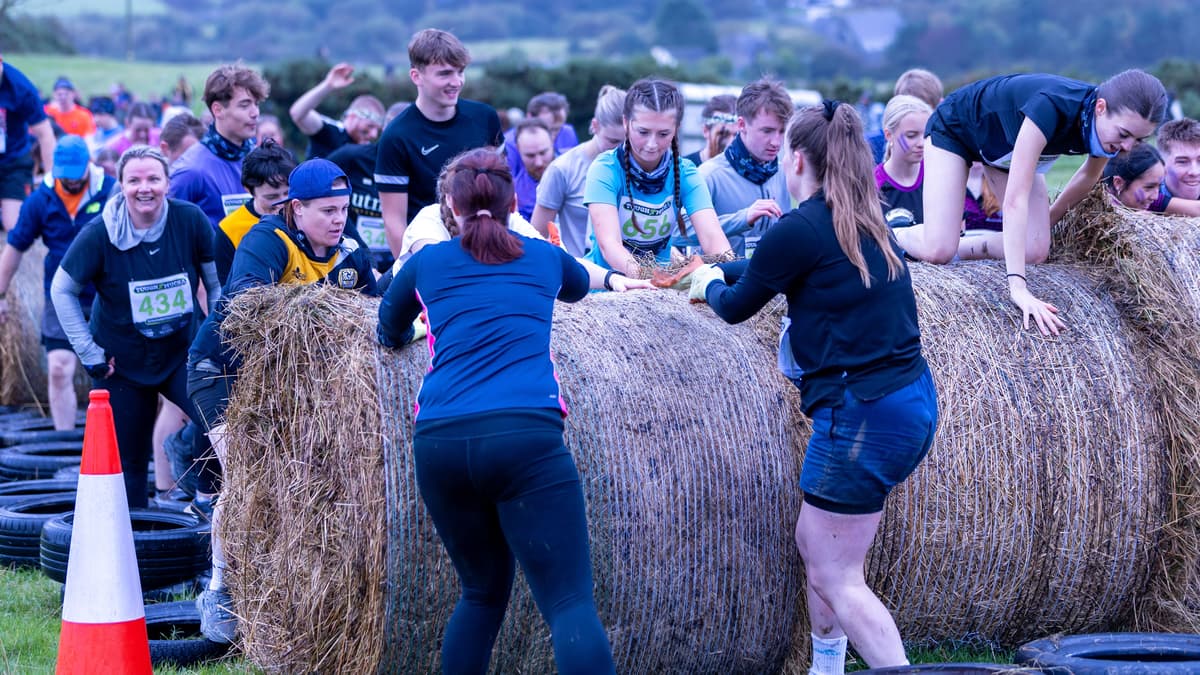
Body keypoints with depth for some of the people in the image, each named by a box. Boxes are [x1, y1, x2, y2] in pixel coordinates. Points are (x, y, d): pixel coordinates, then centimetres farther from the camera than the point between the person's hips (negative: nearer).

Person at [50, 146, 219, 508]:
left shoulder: (190, 220, -13)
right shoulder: (100, 234, -15)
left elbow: (218, 281, 1)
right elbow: (62, 290, -4)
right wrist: (90, 353, -6)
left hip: (183, 353, 1)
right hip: (123, 363, -1)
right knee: (127, 460, 5)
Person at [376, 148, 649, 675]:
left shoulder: (426, 262, 20)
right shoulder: (543, 258, 22)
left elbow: (389, 332, 40)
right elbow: (578, 285, 48)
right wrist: (612, 279, 71)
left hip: (439, 440, 2)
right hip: (526, 435, -2)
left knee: (483, 590, 21)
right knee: (570, 600, -8)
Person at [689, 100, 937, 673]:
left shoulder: (801, 229, -13)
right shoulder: (865, 224, 11)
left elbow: (736, 307, 3)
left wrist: (710, 284, 24)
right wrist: (719, 269, 40)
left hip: (864, 412, -9)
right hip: (912, 398, 9)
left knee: (835, 576, -3)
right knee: (815, 542, 22)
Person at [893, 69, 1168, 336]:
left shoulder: (1109, 123, -24)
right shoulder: (1052, 107, -44)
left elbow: (1088, 177, 0)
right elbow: (1016, 197, -48)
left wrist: (1046, 221, 11)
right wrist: (1018, 287, -52)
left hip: (1007, 147, 6)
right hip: (954, 128, -6)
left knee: (1034, 252, -12)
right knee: (937, 251, -18)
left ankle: (959, 248, 12)